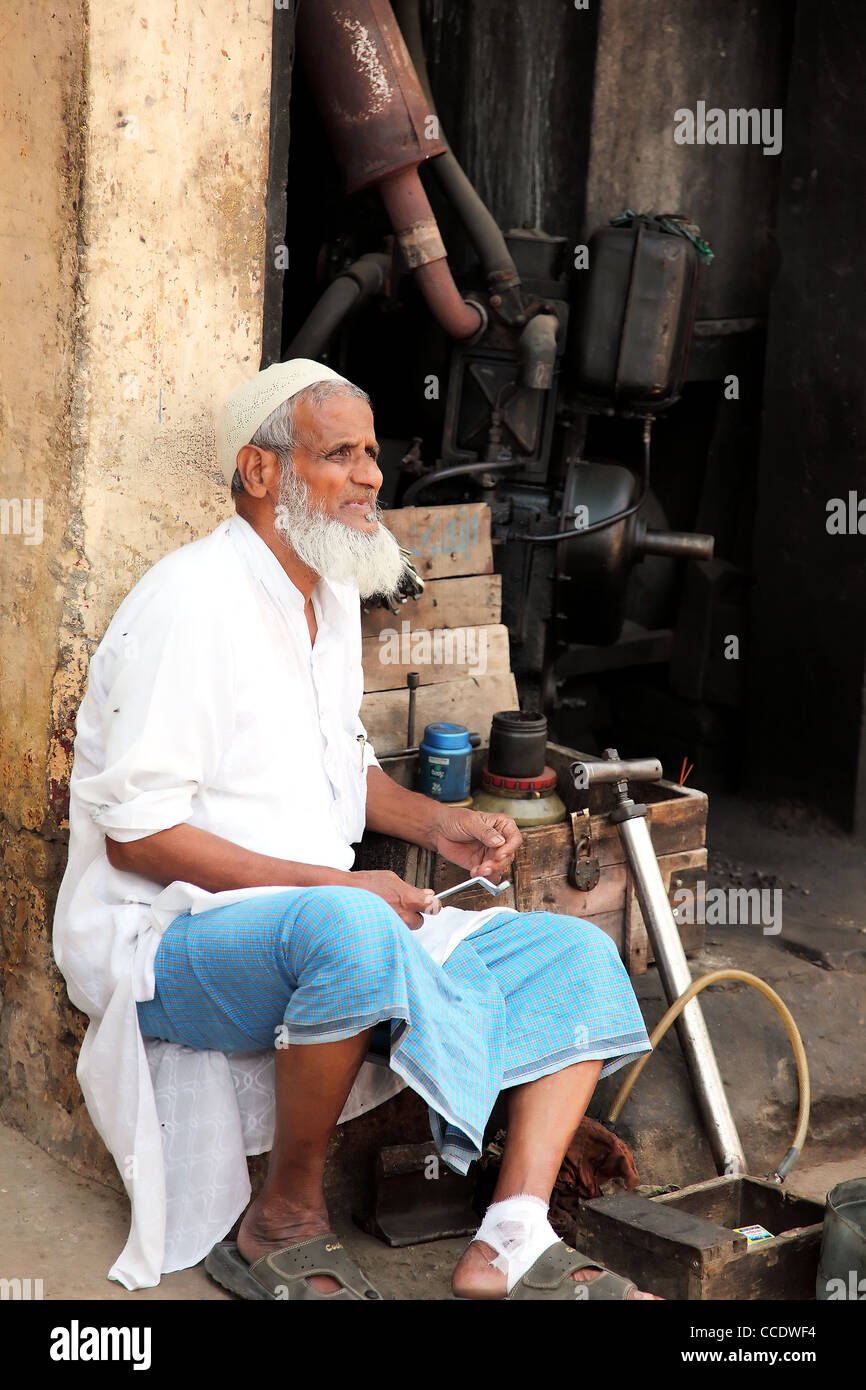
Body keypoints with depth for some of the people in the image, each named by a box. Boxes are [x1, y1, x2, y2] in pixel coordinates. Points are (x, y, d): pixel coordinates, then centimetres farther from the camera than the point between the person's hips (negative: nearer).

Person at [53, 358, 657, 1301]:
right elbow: (138, 833, -18)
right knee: (349, 931, -41)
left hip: (321, 925, 9)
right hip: (167, 941, -9)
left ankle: (511, 1245, -14)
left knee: (576, 955, -2)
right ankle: (285, 1222, -19)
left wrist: (431, 822, 6)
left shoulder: (331, 596, 14)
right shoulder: (192, 602, -15)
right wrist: (333, 885, -21)